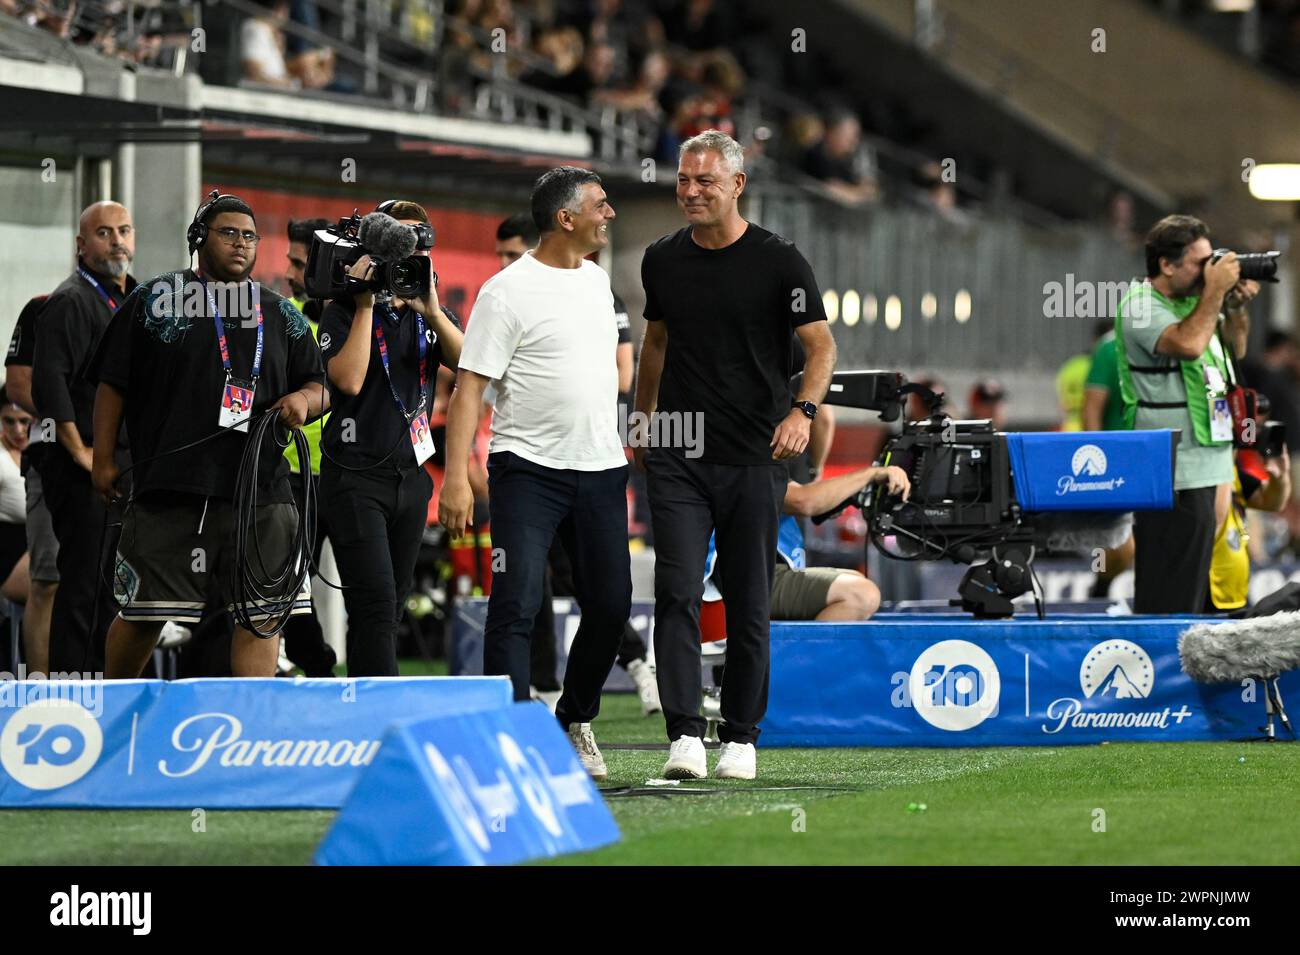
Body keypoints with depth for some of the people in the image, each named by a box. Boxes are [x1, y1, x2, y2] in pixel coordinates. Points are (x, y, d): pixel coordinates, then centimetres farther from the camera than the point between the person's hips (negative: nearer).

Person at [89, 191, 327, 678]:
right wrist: (103, 460, 2)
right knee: (145, 612, 3)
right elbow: (113, 383, 6)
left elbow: (319, 388, 19)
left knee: (262, 615, -3)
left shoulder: (282, 315, 15)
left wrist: (304, 400, -5)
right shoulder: (155, 301, 6)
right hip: (168, 487, -3)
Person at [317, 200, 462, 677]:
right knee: (375, 604, -16)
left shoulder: (433, 315, 12)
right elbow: (349, 379, -18)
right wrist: (366, 305, -16)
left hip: (411, 473, 6)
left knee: (391, 609, 8)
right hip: (356, 475, -6)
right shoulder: (343, 313, -2)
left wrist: (431, 311, -20)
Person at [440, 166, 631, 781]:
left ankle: (575, 722, 26)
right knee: (516, 604, -11)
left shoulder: (596, 279, 12)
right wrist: (456, 476, -20)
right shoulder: (508, 292, -11)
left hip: (600, 472, 7)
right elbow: (470, 386, -13)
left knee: (610, 606, 7)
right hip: (529, 470, -6)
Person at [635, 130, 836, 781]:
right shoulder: (662, 261, 8)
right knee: (677, 592, -10)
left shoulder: (779, 262, -4)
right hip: (677, 455, 2)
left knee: (748, 601, 5)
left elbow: (821, 345, -2)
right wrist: (642, 422, 23)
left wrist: (802, 410, -18)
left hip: (754, 458, -2)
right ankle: (684, 734, -14)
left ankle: (741, 736, 15)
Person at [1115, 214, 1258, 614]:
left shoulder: (1192, 300, 13)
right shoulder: (1140, 306, -12)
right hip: (1172, 476, -9)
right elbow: (1188, 343, -28)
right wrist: (1215, 290, -17)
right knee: (1169, 595, -10)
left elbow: (1234, 348, 24)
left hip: (1207, 459, 9)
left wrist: (1237, 306, 6)